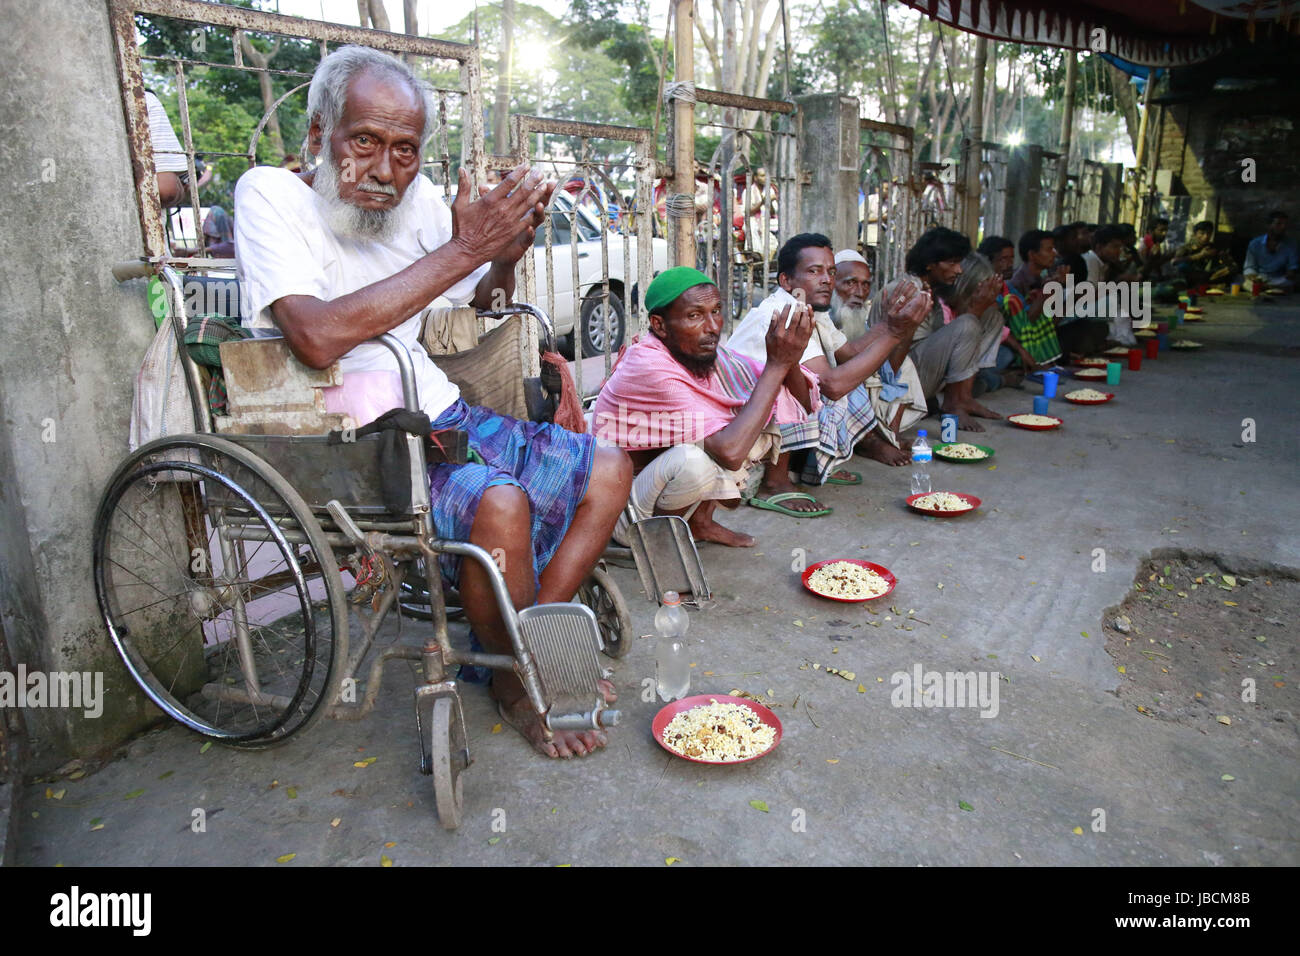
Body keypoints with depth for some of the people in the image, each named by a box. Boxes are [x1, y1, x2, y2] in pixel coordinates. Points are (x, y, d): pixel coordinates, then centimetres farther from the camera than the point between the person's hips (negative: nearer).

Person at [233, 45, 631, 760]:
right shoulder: (270, 194, -10)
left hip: (441, 416, 8)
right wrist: (464, 248, -24)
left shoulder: (416, 200, 7)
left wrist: (507, 254, -3)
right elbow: (317, 337, -28)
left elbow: (476, 304, 22)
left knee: (609, 470, 2)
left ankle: (524, 643, 8)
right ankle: (514, 681, -5)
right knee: (498, 503, -34)